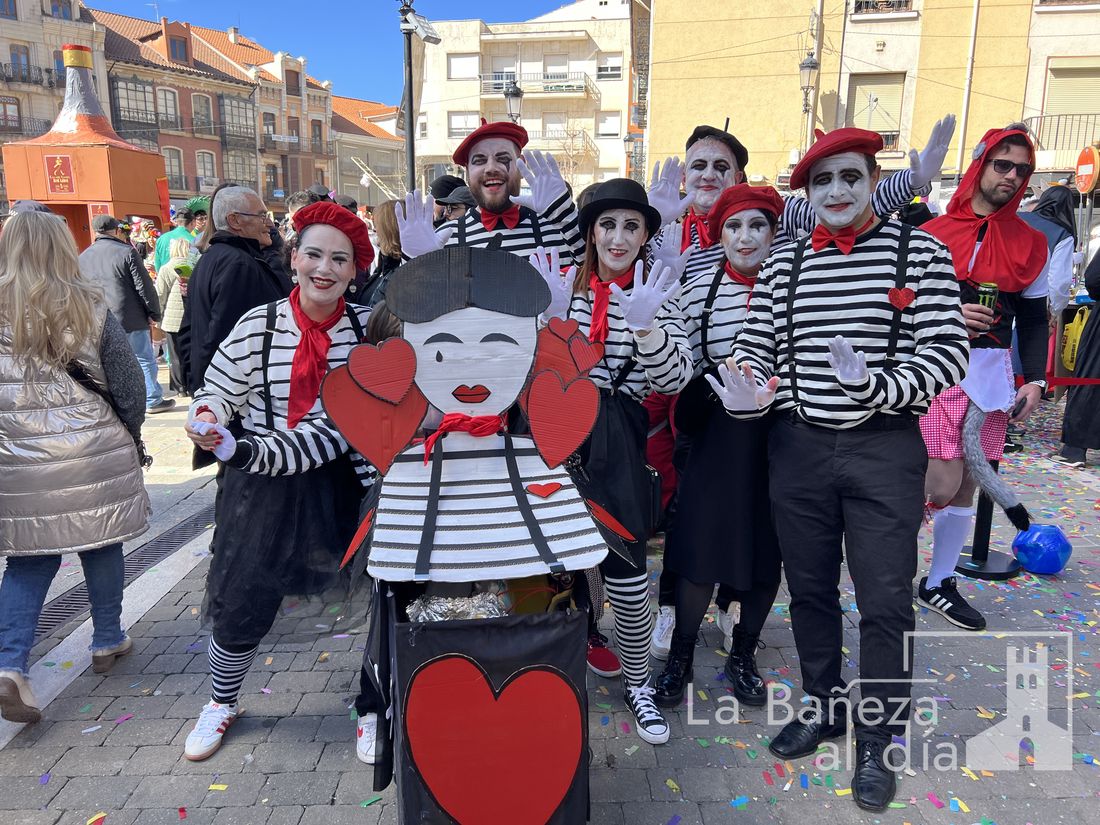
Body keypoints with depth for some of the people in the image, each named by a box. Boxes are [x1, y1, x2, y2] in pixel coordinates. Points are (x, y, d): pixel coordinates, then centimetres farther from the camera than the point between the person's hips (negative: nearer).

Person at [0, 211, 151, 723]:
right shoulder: (91, 311, -7)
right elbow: (129, 388, -2)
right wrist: (128, 438, 14)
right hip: (94, 454, -1)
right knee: (101, 546, 14)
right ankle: (108, 642, 27)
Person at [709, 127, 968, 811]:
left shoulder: (919, 251, -2)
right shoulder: (783, 264, 7)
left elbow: (948, 349, -9)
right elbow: (756, 343, 5)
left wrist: (877, 387, -26)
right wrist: (742, 387, -17)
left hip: (885, 448, -2)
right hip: (797, 447, 3)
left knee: (885, 602, 5)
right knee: (810, 588, 15)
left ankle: (876, 740, 26)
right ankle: (825, 706, 38)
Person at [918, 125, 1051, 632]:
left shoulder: (1030, 244, 10)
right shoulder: (933, 234, -1)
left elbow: (1034, 321, 12)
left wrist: (1034, 380, 2)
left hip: (992, 376, 5)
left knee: (965, 488, 10)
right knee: (942, 485, -12)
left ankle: (938, 585, 24)